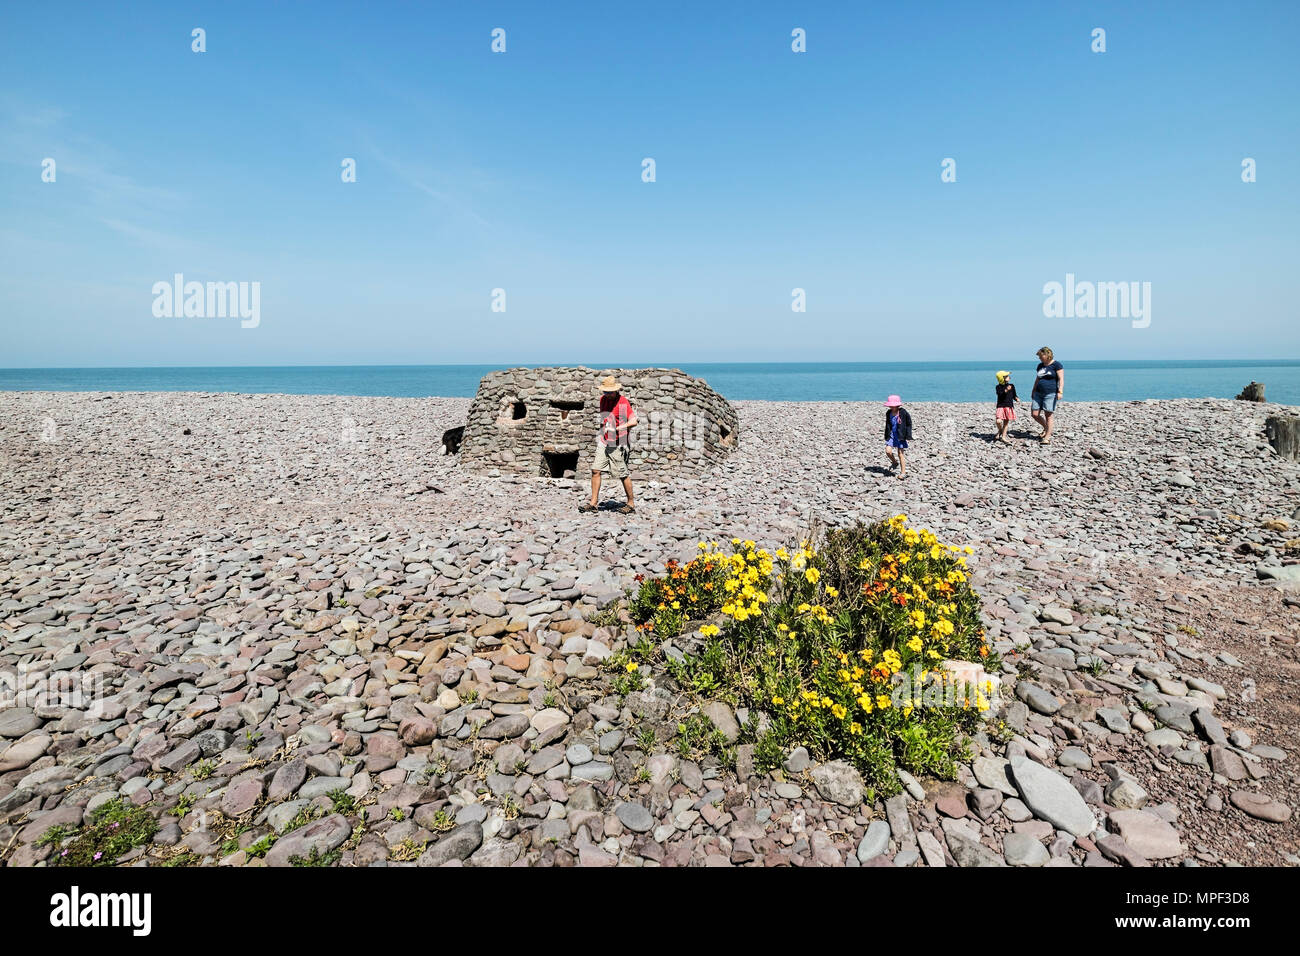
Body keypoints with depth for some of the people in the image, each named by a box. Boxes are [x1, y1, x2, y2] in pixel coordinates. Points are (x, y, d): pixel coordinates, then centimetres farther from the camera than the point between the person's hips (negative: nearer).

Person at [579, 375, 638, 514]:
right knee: (595, 470, 1)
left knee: (623, 475, -1)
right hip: (604, 442, 7)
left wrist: (618, 428, -29)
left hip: (617, 444, -7)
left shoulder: (623, 401, -12)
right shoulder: (603, 399, 10)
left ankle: (631, 505, 11)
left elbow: (634, 422, -20)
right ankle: (594, 503, 7)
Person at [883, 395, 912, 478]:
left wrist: (908, 436, -7)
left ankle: (903, 472, 13)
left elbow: (909, 424, -5)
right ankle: (894, 462, 19)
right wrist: (886, 436, 14)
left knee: (900, 454, 0)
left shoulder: (903, 413, -12)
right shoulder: (888, 413, 2)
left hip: (901, 436, -4)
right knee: (888, 451, -11)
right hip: (892, 434, 4)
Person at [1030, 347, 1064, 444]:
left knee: (1048, 415, -5)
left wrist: (1060, 391, -19)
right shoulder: (1040, 365, 15)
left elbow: (1061, 379, -9)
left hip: (1050, 394, -6)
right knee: (1034, 414, 0)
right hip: (1038, 394, 6)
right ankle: (1046, 428, 24)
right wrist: (1033, 391, 24)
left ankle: (1048, 437, 1)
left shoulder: (1056, 365, -4)